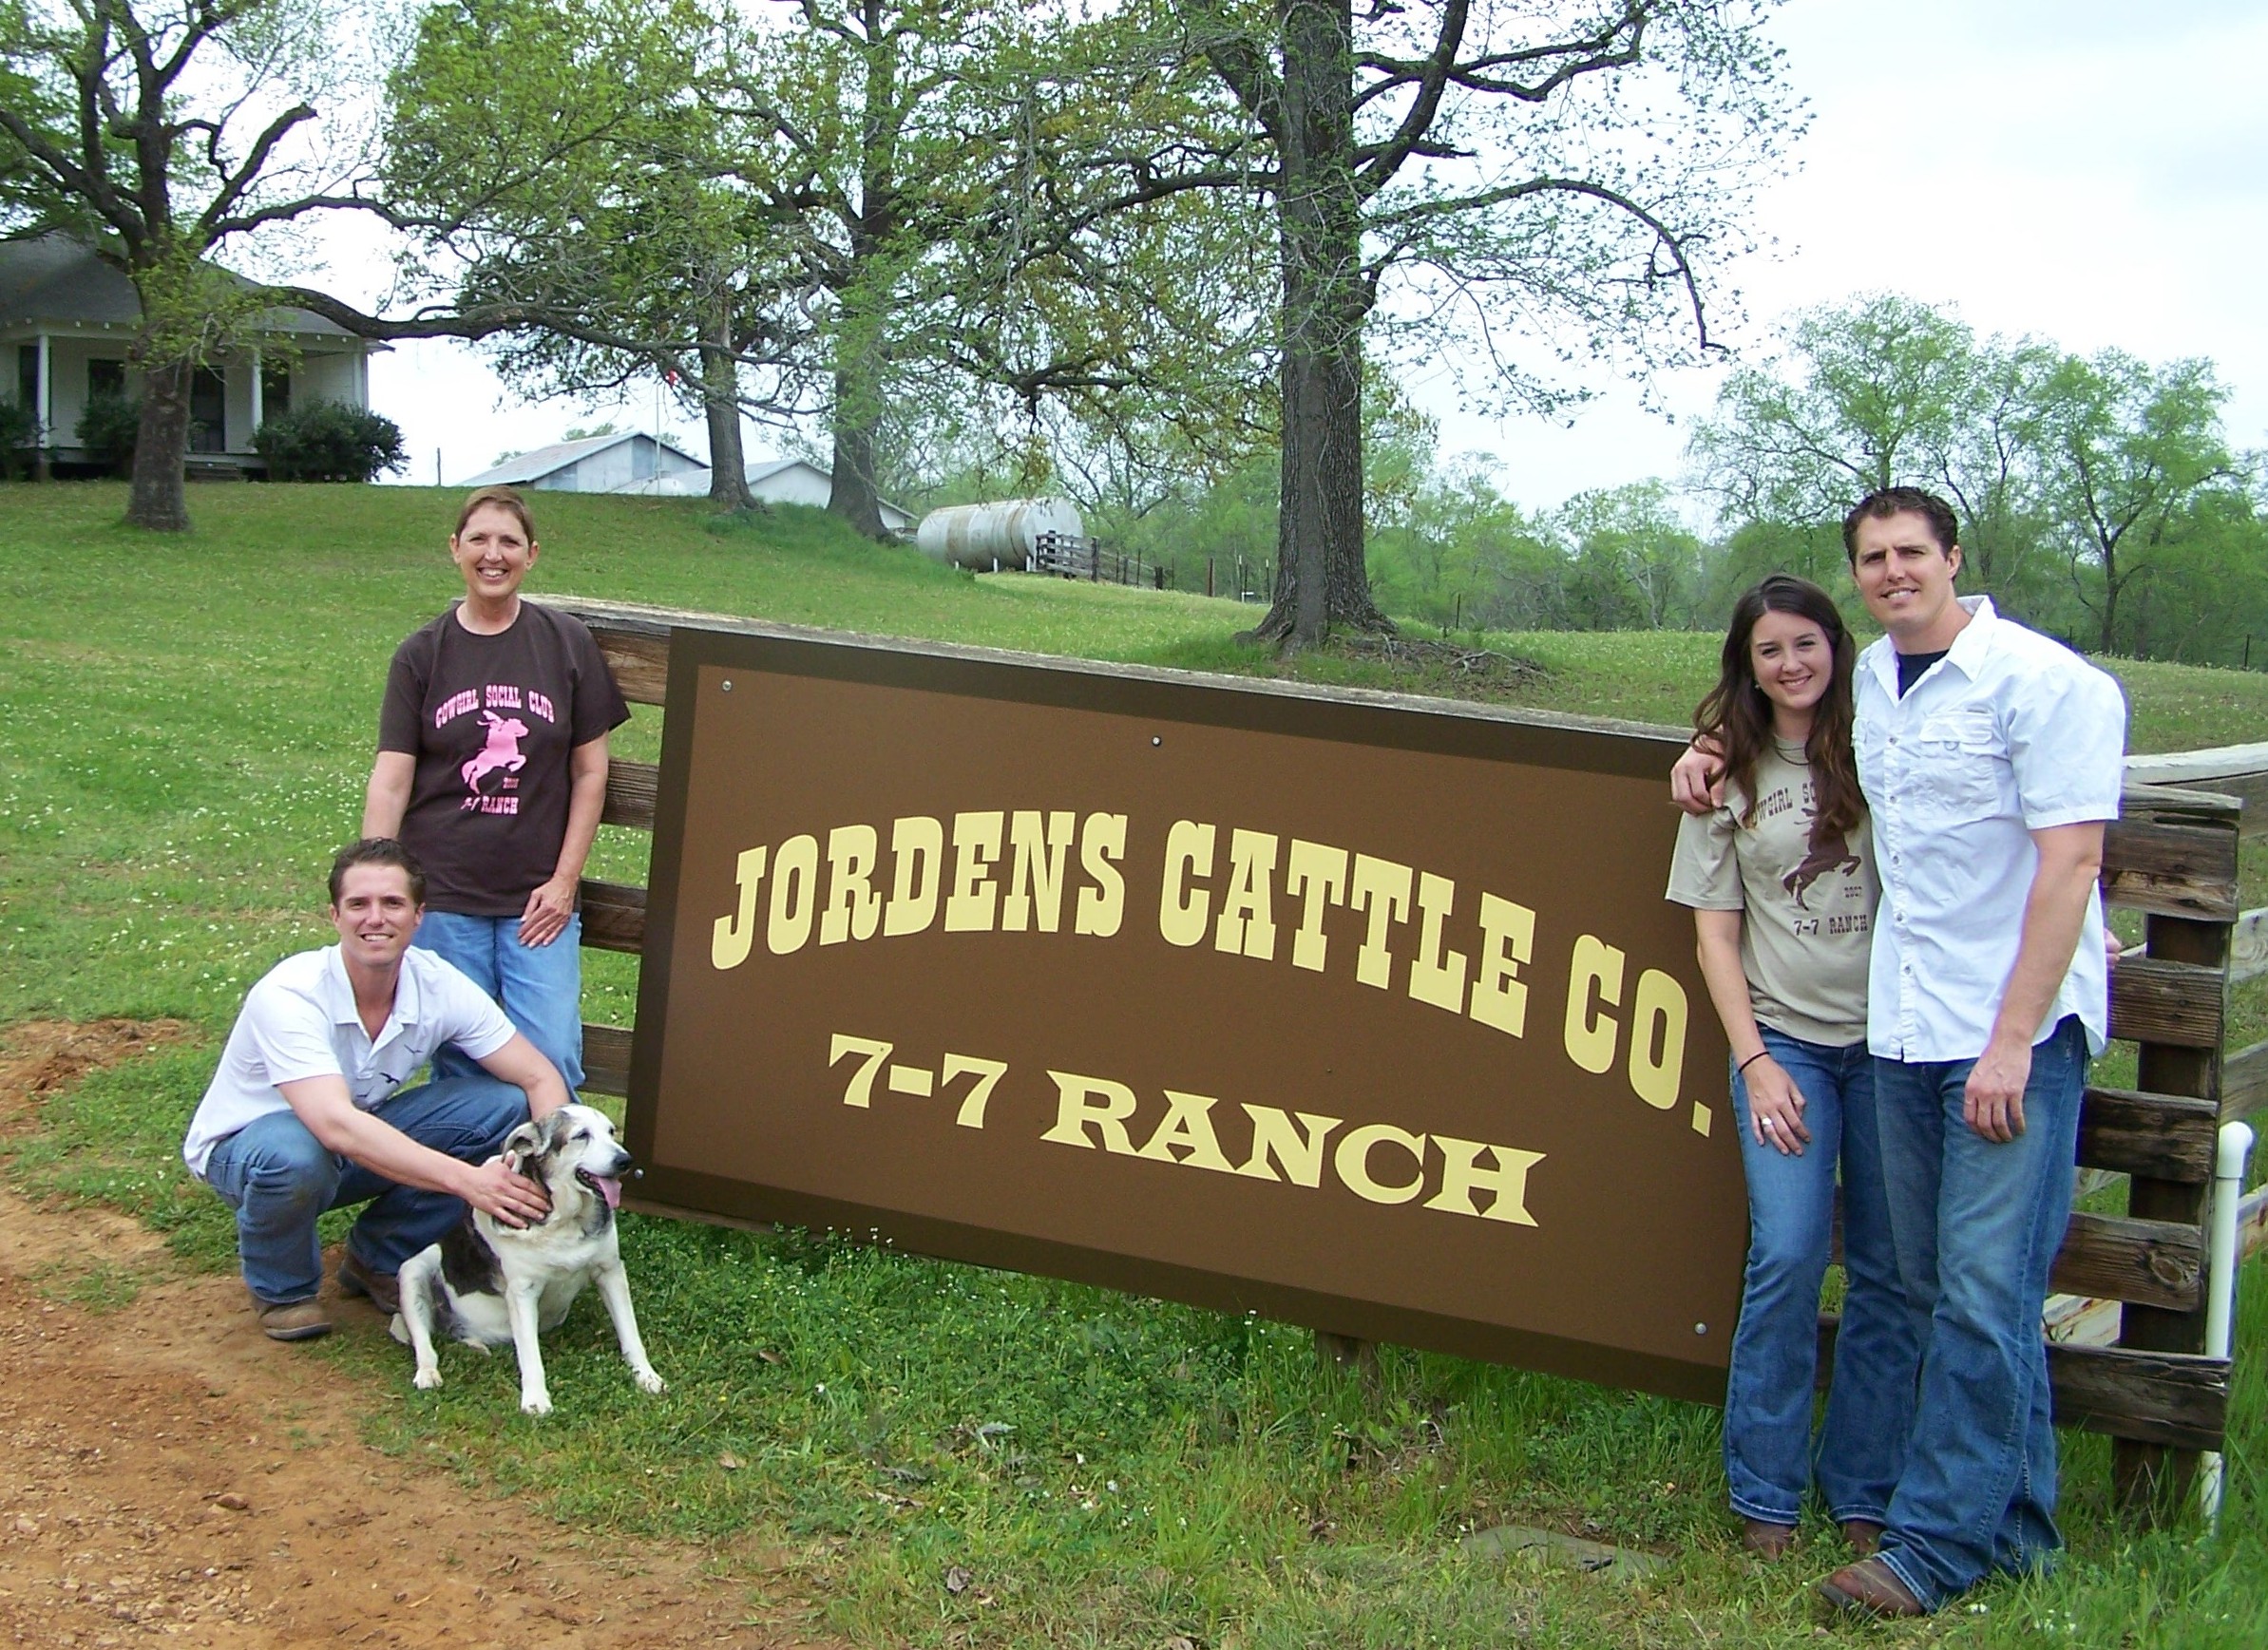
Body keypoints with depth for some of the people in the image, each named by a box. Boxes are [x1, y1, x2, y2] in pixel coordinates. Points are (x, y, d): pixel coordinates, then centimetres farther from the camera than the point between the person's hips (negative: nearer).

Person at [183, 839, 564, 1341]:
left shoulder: (439, 986, -17)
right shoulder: (288, 996, -32)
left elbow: (540, 1078, -14)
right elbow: (337, 1127, -45)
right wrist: (466, 1179, -53)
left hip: (367, 1140, 5)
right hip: (243, 1146, -5)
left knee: (502, 1108, -17)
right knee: (296, 1154, -40)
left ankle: (378, 1261, 2)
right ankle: (280, 1289, -6)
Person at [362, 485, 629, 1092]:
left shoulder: (567, 645, 4)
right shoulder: (423, 654, 4)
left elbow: (590, 771, 6)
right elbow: (390, 782, 0)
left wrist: (564, 881, -1)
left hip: (537, 898, 0)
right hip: (442, 896, 0)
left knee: (552, 1060, -7)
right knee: (458, 1068, 2)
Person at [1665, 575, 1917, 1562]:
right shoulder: (1730, 778, 7)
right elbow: (1716, 931, 6)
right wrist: (1753, 1061, -3)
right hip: (1786, 1040, 0)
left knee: (1890, 1270, 2)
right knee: (1787, 1258, -11)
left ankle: (1864, 1495, 16)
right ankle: (1766, 1496, 3)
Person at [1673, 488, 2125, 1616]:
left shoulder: (2046, 683, -9)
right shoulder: (1865, 681, 12)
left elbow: (2069, 864, -14)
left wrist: (2012, 1042, -18)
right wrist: (1709, 746, 17)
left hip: (2018, 1031, -7)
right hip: (1903, 1030, 7)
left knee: (1984, 1293, -6)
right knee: (1944, 1287, 10)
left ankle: (1937, 1543, 1)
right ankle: (2015, 1526, 22)